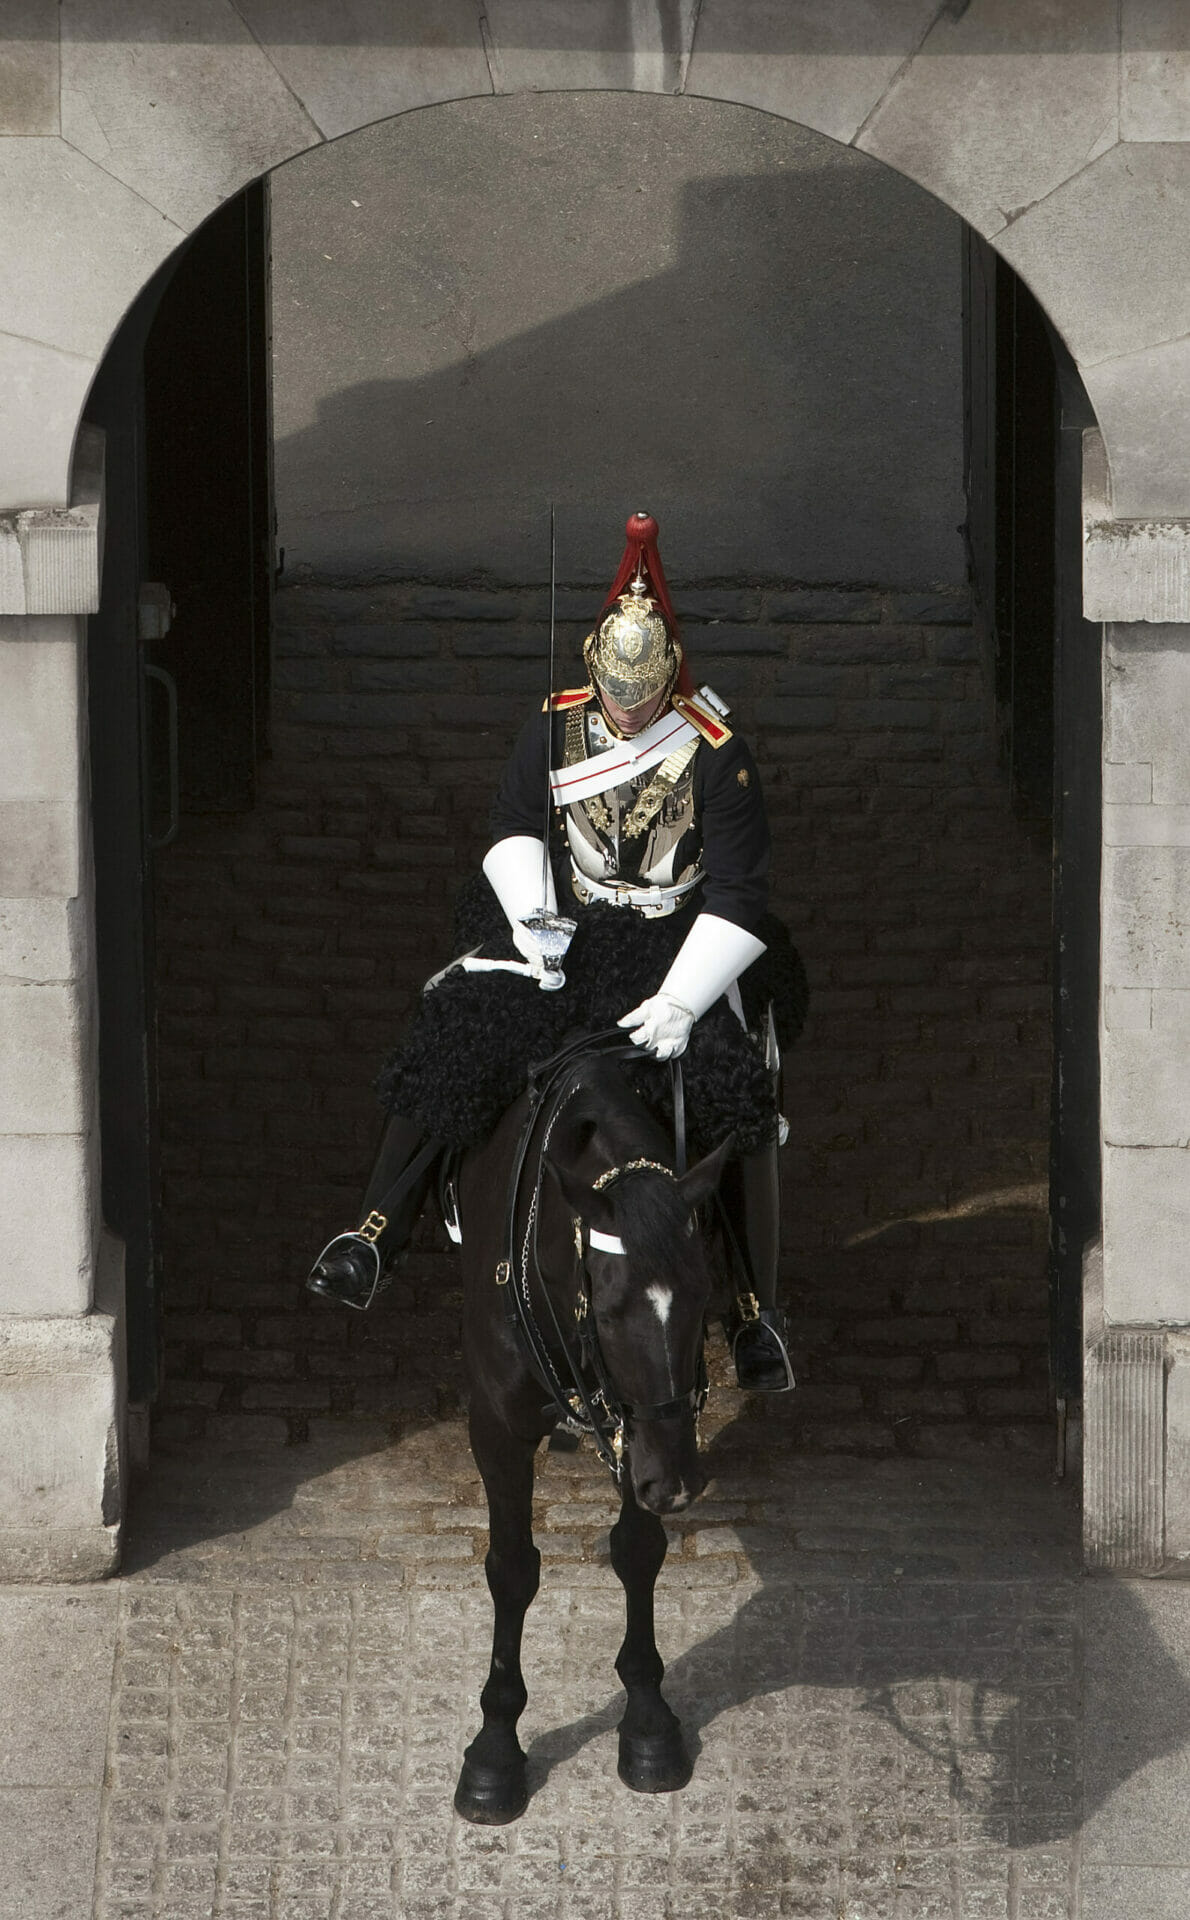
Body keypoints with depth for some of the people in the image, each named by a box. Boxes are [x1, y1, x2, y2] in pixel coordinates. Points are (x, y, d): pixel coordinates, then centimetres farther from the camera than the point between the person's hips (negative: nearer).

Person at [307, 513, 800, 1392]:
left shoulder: (716, 753, -13)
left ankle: (757, 1306, -16)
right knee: (453, 1042, -19)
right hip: (564, 935, 3)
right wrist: (530, 913, -9)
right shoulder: (554, 731, -2)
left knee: (739, 1088, -26)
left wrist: (680, 1002, -26)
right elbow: (514, 829, 12)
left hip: (686, 943, -3)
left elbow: (739, 896, -15)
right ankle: (377, 1232, -12)